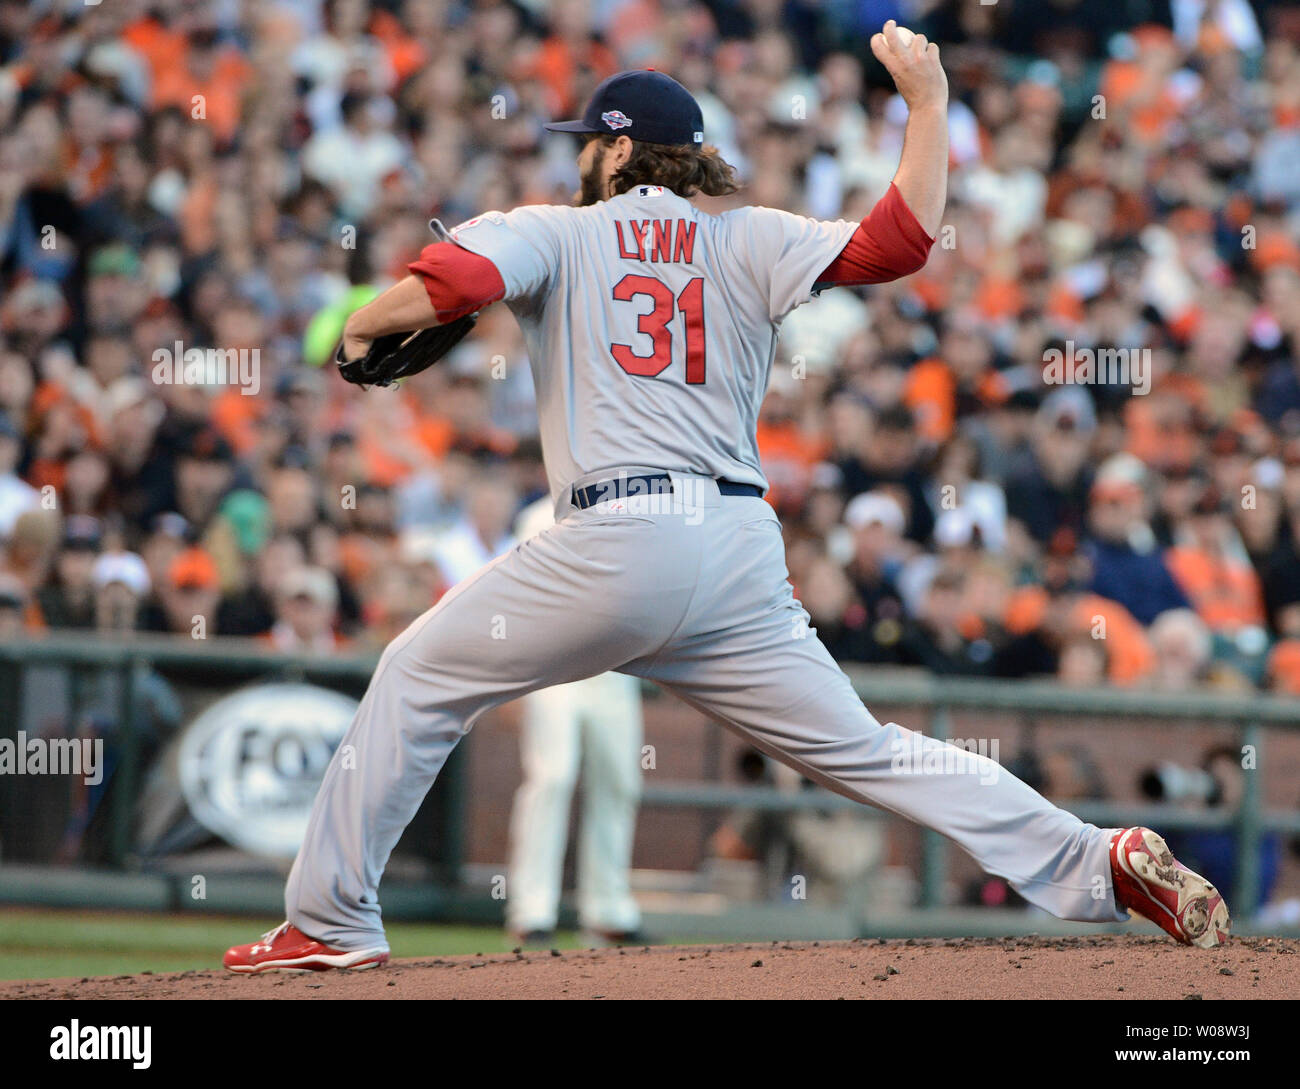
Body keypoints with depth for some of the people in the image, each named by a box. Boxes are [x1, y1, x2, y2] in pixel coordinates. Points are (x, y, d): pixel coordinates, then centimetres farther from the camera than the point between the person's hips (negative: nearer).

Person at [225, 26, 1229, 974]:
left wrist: (363, 329, 10)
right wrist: (928, 105, 14)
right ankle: (1096, 862, -3)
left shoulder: (557, 234, 9)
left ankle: (334, 920, 9)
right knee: (862, 750, 9)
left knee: (420, 678, 12)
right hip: (745, 552, 4)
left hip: (619, 542, -4)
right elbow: (901, 240, 2)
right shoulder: (748, 244, 16)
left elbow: (453, 281, -10)